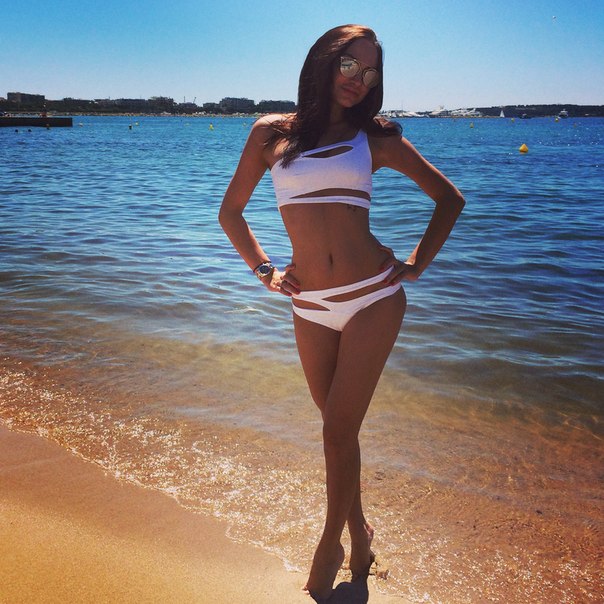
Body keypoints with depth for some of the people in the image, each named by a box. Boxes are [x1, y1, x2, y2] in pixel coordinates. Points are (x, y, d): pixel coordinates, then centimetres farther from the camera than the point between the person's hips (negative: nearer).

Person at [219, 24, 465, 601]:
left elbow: (448, 197, 14)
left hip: (374, 298, -2)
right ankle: (358, 528, 33)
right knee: (338, 426, 13)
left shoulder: (374, 138, 5)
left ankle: (331, 541, 20)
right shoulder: (272, 133, 6)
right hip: (311, 307, 2)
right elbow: (230, 213, 15)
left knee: (339, 430, -2)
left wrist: (417, 264, 6)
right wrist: (264, 271, 6)